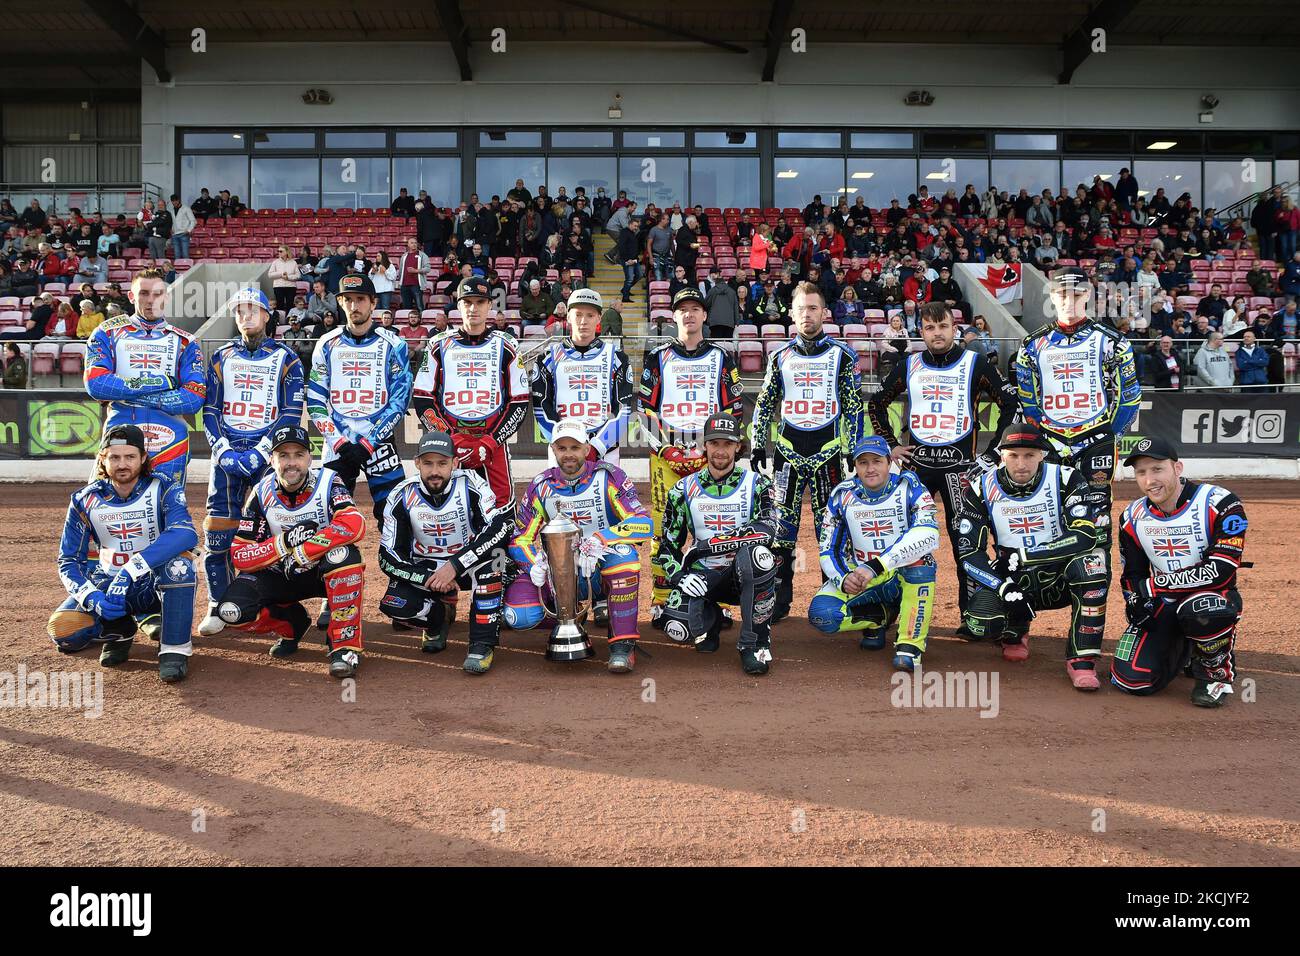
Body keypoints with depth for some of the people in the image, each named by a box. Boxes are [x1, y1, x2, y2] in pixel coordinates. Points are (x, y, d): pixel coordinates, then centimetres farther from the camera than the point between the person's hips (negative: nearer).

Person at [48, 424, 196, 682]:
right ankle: (119, 629, 9)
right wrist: (93, 598, -24)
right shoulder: (85, 501, -3)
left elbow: (186, 533, -33)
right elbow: (69, 561, -3)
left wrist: (130, 571, -42)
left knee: (178, 561, -36)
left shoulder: (164, 489, -12)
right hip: (108, 583, 3)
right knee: (61, 630, -22)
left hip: (157, 584, -3)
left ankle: (175, 647, -22)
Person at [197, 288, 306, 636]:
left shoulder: (285, 358, 6)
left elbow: (292, 413, -3)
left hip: (266, 454, -2)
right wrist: (223, 451, -7)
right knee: (217, 528, -3)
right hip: (226, 453, 3)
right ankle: (218, 607, 5)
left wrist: (258, 453, -13)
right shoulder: (222, 357, 15)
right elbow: (209, 409, 10)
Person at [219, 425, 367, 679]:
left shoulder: (328, 482, -16)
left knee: (343, 553, -37)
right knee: (231, 610, -21)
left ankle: (345, 644, -26)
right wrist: (284, 542, -27)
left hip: (326, 571, -3)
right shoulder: (261, 494, -8)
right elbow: (240, 556, -11)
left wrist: (300, 553, -32)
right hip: (280, 574, 3)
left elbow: (355, 525, -35)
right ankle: (292, 624, 10)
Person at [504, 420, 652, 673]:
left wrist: (600, 540, -35)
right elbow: (520, 539, 4)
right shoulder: (542, 486, 1)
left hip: (602, 569, -3)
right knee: (519, 615, -22)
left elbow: (644, 523, -19)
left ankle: (623, 643, -25)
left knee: (623, 553, -38)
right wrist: (535, 564, -19)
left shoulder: (608, 476, -8)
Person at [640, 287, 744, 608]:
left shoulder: (721, 359, 12)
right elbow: (644, 407, 7)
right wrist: (663, 447, -6)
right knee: (663, 526, -3)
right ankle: (661, 600, 5)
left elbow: (735, 409, 11)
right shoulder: (657, 357, 10)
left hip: (710, 456, 0)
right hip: (666, 453, 0)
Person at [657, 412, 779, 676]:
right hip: (703, 577, 1)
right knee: (678, 627, -29)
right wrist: (679, 577, -14)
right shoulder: (684, 490, 6)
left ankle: (754, 643, -20)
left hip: (743, 575, -1)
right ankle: (711, 619, 12)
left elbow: (766, 530, -21)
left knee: (757, 553, -38)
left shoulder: (756, 484, -2)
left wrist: (707, 546, -24)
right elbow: (668, 545, 8)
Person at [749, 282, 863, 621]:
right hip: (787, 452, 2)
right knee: (782, 524, 3)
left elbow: (854, 406, 3)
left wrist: (853, 451, -2)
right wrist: (757, 446, 9)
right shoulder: (780, 356, 10)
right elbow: (764, 404, 14)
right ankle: (779, 598, 11)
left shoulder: (843, 355, 3)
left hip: (828, 452, -2)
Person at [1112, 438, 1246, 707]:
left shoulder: (1219, 503, -16)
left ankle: (1217, 671, -8)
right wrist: (1137, 601, -10)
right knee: (1132, 679, -14)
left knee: (1201, 608, -42)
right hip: (1162, 604, 5)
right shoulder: (1133, 518, 2)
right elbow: (1132, 576, 12)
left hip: (1214, 596, -4)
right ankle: (1184, 650, 20)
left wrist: (1153, 585, -22)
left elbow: (1220, 571, -25)